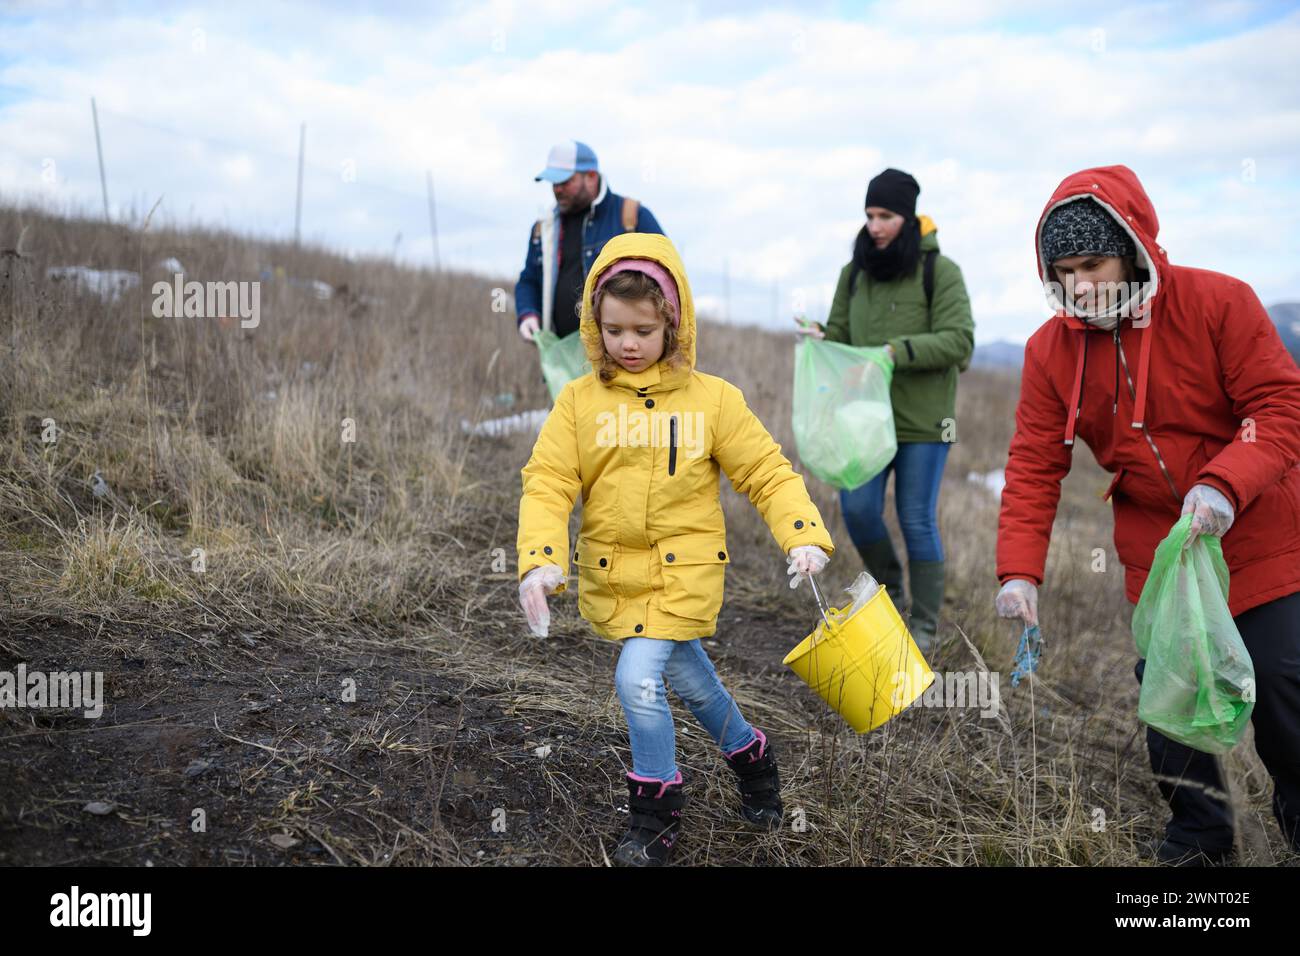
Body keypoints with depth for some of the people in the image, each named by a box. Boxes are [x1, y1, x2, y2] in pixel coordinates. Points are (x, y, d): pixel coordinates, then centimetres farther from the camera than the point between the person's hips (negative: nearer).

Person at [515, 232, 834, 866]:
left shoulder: (712, 399, -6)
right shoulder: (579, 401, -3)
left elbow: (766, 472, -4)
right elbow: (547, 482, -9)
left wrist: (804, 536, -19)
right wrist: (540, 561, -24)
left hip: (683, 569, -3)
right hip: (609, 572, 3)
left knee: (637, 680, -15)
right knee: (687, 676, 17)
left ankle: (657, 805, 11)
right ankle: (749, 755, 44)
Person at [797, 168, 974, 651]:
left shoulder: (940, 271, -7)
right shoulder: (854, 273, 6)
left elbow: (958, 340, -14)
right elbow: (840, 336, 10)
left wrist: (897, 351, -26)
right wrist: (820, 339, -14)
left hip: (923, 420, -4)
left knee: (918, 521, 1)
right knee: (857, 508, -6)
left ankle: (925, 624, 16)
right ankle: (888, 586, 24)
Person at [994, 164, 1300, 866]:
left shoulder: (1218, 302, -14)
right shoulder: (1050, 349, -6)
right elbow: (1034, 465, -6)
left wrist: (1224, 484, -33)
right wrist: (1019, 568, -18)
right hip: (1154, 550, 3)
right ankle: (1198, 830, 28)